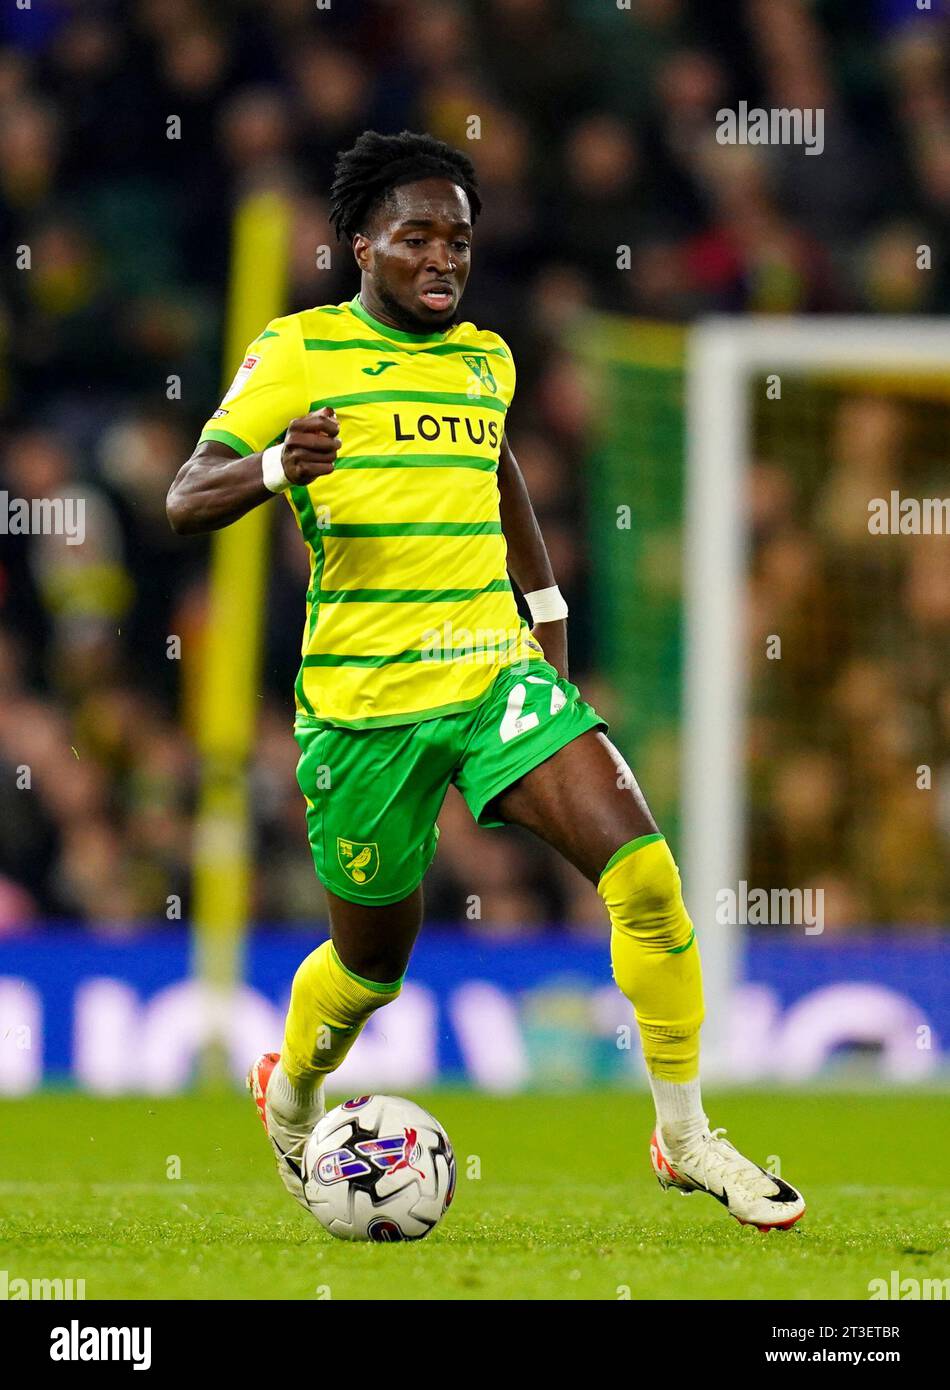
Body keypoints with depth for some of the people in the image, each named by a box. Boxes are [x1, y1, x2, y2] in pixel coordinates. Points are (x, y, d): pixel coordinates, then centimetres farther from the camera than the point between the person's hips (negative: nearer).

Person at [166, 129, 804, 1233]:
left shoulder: (486, 359, 12)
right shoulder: (300, 353, -4)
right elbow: (184, 502, -8)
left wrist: (548, 626, 29)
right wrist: (276, 468, -29)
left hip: (497, 674, 4)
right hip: (363, 701, -4)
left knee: (641, 866, -18)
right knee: (375, 959, 9)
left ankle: (685, 1137, -7)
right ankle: (290, 1094, 44)